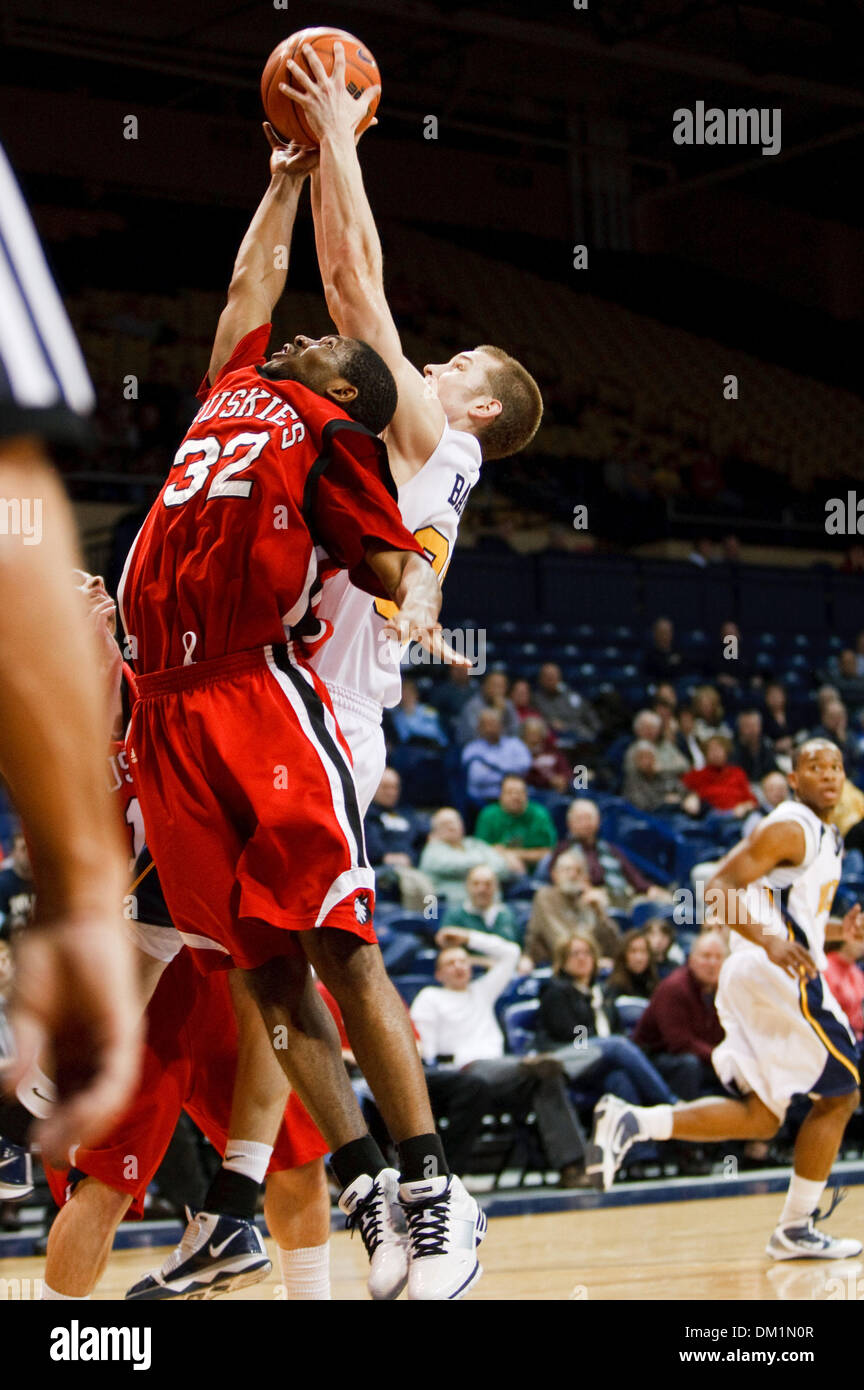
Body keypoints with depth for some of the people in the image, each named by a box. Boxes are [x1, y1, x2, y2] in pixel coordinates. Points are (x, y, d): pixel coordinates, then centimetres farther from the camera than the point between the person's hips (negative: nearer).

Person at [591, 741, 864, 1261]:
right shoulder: (789, 828, -9)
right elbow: (719, 890, -17)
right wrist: (768, 940, -29)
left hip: (758, 978, 10)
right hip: (780, 975, -10)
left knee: (760, 1117, 7)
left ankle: (635, 1122, -6)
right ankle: (797, 1228, 6)